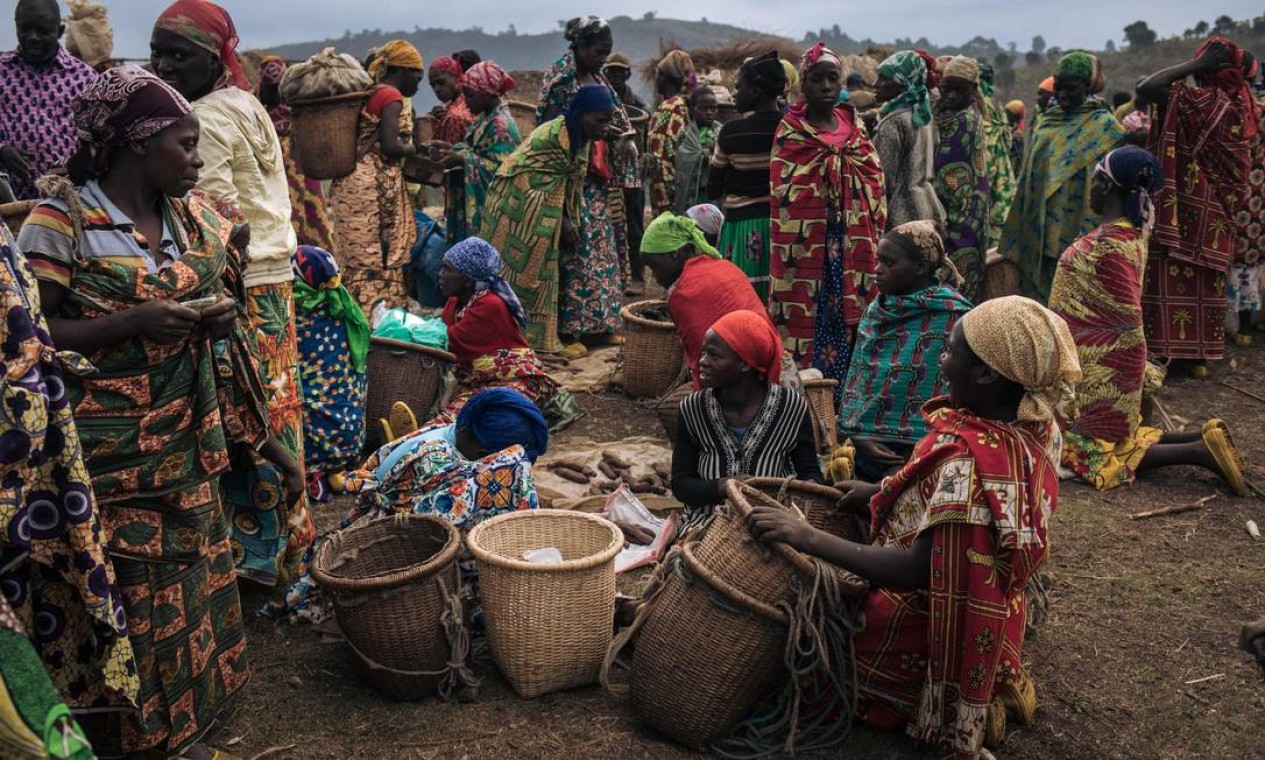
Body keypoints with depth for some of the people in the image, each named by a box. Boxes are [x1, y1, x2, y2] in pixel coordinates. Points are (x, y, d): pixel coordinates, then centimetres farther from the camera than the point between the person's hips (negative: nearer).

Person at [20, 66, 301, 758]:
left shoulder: (191, 216, 6)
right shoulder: (60, 221, -11)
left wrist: (219, 317, -5)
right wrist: (132, 322, -21)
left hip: (185, 441, 6)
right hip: (107, 452, -6)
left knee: (187, 574, 13)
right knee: (118, 595, 2)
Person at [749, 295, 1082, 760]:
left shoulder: (971, 459, -36)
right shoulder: (1029, 425, -8)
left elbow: (919, 571, -35)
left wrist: (809, 538, -35)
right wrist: (881, 492, 2)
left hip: (934, 623, -8)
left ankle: (952, 701, 7)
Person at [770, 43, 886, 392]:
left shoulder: (854, 127, 12)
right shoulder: (790, 131, -1)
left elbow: (875, 183, 13)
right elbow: (783, 192, -5)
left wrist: (873, 240, 8)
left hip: (851, 243, 5)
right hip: (807, 245, -4)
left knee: (847, 318, 6)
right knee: (806, 320, -4)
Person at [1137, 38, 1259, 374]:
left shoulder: (1196, 102, -18)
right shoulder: (1243, 105, 4)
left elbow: (1145, 88, -25)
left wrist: (1196, 63, -17)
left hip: (1188, 208, -7)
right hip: (1219, 210, 7)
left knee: (1175, 278, 1)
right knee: (1206, 280, 13)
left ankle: (1166, 351, 4)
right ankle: (1199, 353, 20)